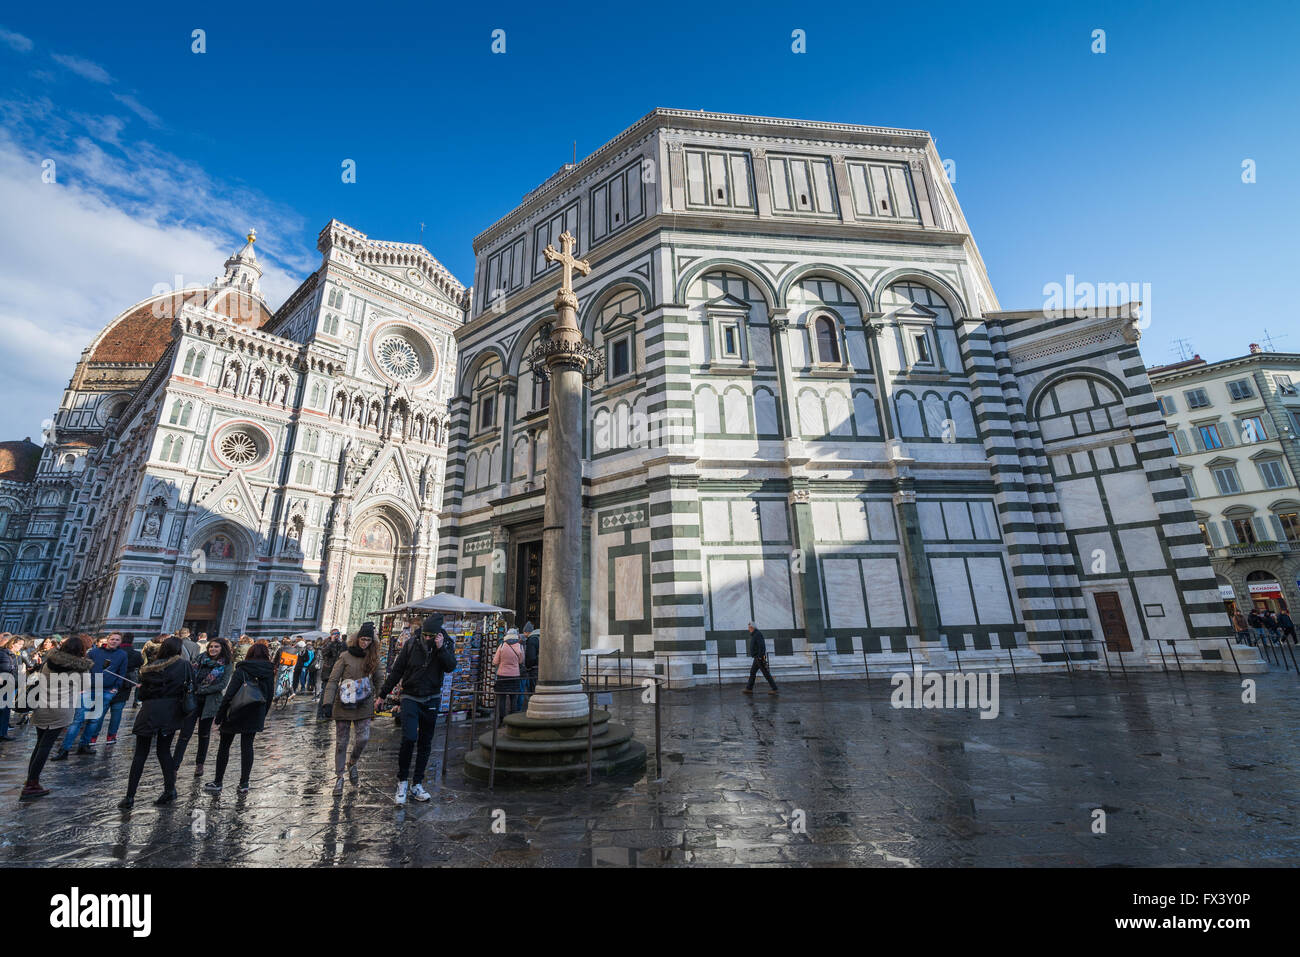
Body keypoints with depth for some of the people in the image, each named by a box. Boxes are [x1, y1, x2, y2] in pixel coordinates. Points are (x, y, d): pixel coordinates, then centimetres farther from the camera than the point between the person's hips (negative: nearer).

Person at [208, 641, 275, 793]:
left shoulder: (242, 670, -11)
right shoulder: (269, 672, 0)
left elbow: (229, 694, -14)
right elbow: (269, 696, 5)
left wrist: (219, 716, -7)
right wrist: (262, 716, 15)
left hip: (235, 714, -3)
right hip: (255, 716, 3)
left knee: (224, 745, 14)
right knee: (247, 746, 10)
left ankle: (217, 782, 22)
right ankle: (244, 784, 12)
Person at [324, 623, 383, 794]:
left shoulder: (373, 658, 5)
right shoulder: (345, 656, -4)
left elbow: (378, 681, 14)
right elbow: (333, 680, -3)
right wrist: (327, 702, -11)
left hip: (363, 705, 2)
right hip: (344, 704, -2)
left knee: (364, 737, -8)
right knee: (341, 741, 6)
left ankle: (352, 763, 22)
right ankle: (339, 777, 22)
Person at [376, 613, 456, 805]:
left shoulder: (446, 645, -5)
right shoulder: (411, 645, -7)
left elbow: (451, 667, -19)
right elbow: (396, 671, 2)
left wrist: (440, 648, -28)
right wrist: (382, 695, 5)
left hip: (431, 700, 2)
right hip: (410, 698, -1)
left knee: (425, 743, 9)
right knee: (409, 738, -14)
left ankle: (418, 785, 22)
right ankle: (402, 782, 6)